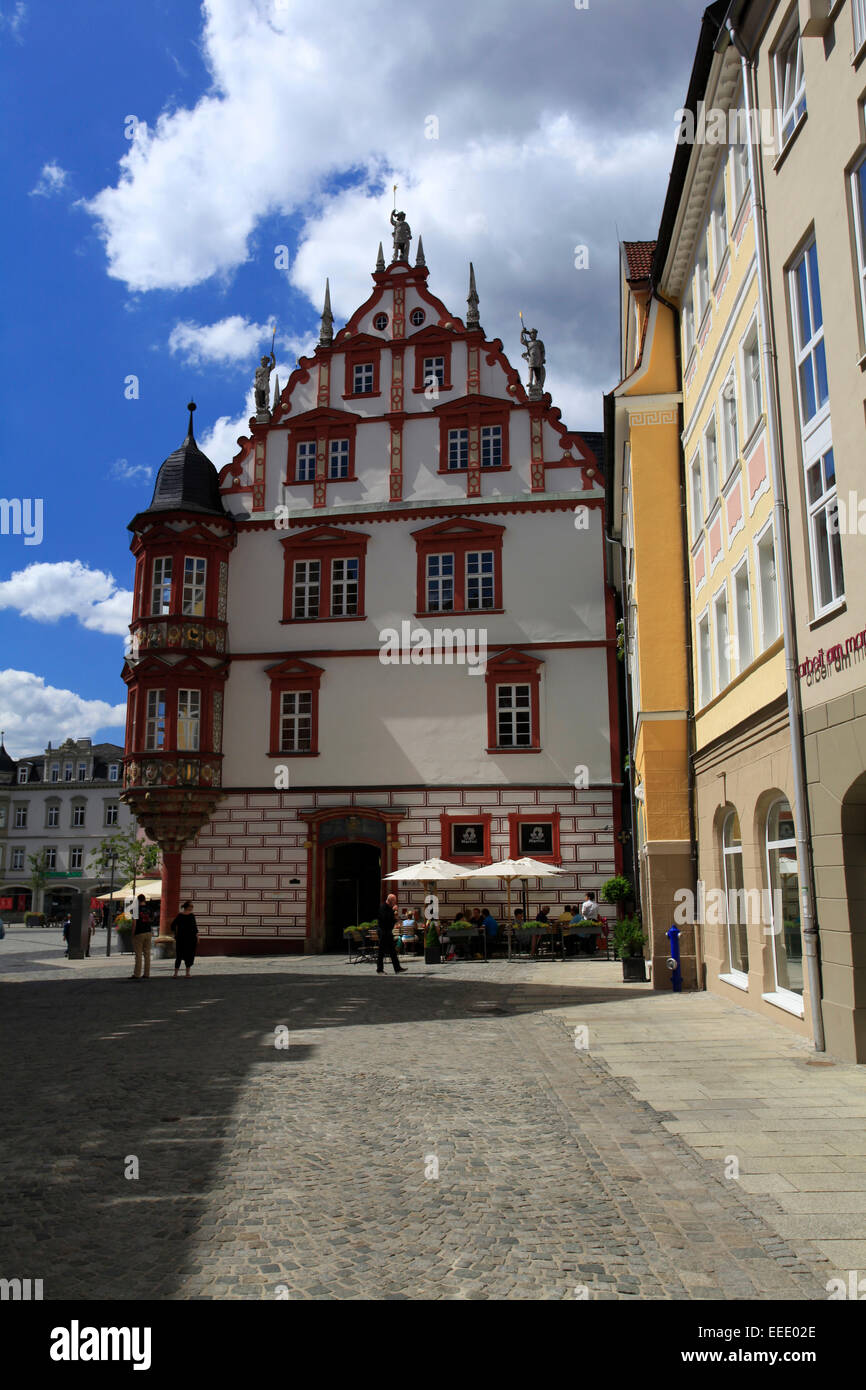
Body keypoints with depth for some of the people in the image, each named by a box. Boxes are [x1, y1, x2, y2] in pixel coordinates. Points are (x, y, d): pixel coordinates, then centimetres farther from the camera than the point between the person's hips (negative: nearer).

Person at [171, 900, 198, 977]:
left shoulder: (179, 915, 3)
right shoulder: (191, 915, -11)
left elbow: (173, 925, 3)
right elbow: (194, 927, -15)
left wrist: (174, 935, 13)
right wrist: (197, 937, -7)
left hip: (180, 937, 4)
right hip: (190, 937, -4)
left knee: (179, 955, 9)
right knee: (189, 955, 6)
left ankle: (175, 973, 3)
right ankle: (187, 973, 5)